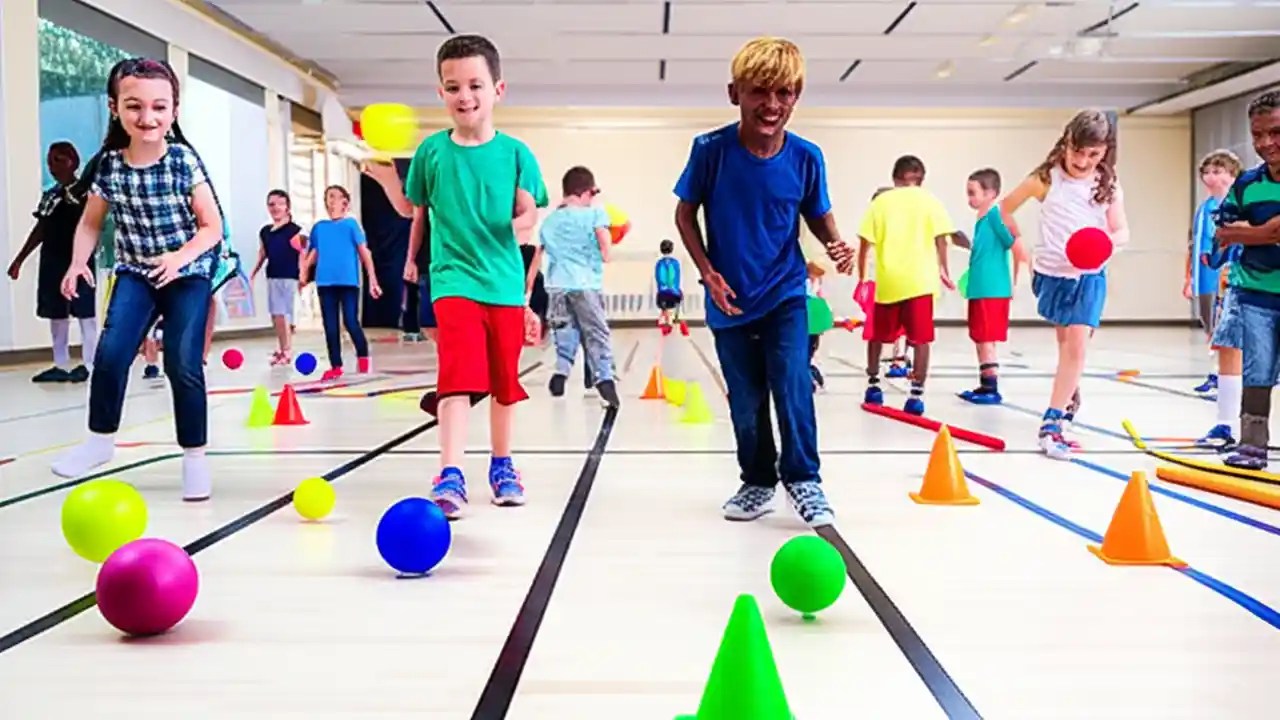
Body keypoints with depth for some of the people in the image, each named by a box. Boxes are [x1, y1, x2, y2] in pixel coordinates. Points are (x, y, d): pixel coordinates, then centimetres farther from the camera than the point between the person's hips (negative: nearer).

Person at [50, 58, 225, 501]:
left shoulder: (184, 161, -15)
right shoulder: (107, 165, -7)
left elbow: (212, 226, -11)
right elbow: (91, 222, 7)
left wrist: (179, 257, -25)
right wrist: (78, 262, -8)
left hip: (188, 274, -2)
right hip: (135, 273, 3)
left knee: (183, 365, -9)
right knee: (111, 353, -10)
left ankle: (194, 455, 6)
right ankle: (101, 439, 12)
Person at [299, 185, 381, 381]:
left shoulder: (351, 224, 1)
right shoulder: (319, 227, 11)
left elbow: (364, 253, 0)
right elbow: (314, 253, 19)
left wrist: (372, 280, -4)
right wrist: (304, 271, 7)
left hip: (348, 282, -4)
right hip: (325, 283, 4)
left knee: (350, 322, -4)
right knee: (330, 326, 5)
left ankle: (364, 358, 17)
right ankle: (336, 367, 13)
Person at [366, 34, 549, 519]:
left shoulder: (515, 152, -2)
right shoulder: (432, 151, 1)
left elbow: (528, 213, -2)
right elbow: (411, 207, 13)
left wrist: (519, 225, -24)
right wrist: (384, 175, -4)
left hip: (505, 283, 2)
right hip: (454, 281, -1)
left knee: (504, 382, 13)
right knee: (458, 377, -15)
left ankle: (501, 466, 30)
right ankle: (450, 477, -17)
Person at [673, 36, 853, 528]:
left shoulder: (806, 157, -12)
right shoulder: (710, 150, -15)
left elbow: (818, 215, 3)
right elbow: (685, 213, -3)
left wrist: (835, 244, -18)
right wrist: (707, 272, -12)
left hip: (785, 295, 0)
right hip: (729, 300, 1)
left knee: (793, 386, -12)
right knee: (745, 401, 10)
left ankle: (803, 479, 7)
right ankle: (757, 482, 29)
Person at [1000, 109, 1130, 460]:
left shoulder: (1108, 186, -4)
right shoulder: (1046, 179, -7)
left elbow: (1122, 231, -5)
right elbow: (1006, 206, 5)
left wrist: (1107, 241, -27)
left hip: (1089, 276, 0)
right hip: (1051, 273, 0)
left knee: (1076, 344, -11)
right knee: (1065, 342, 14)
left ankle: (1053, 423, -11)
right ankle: (1069, 397, 39)